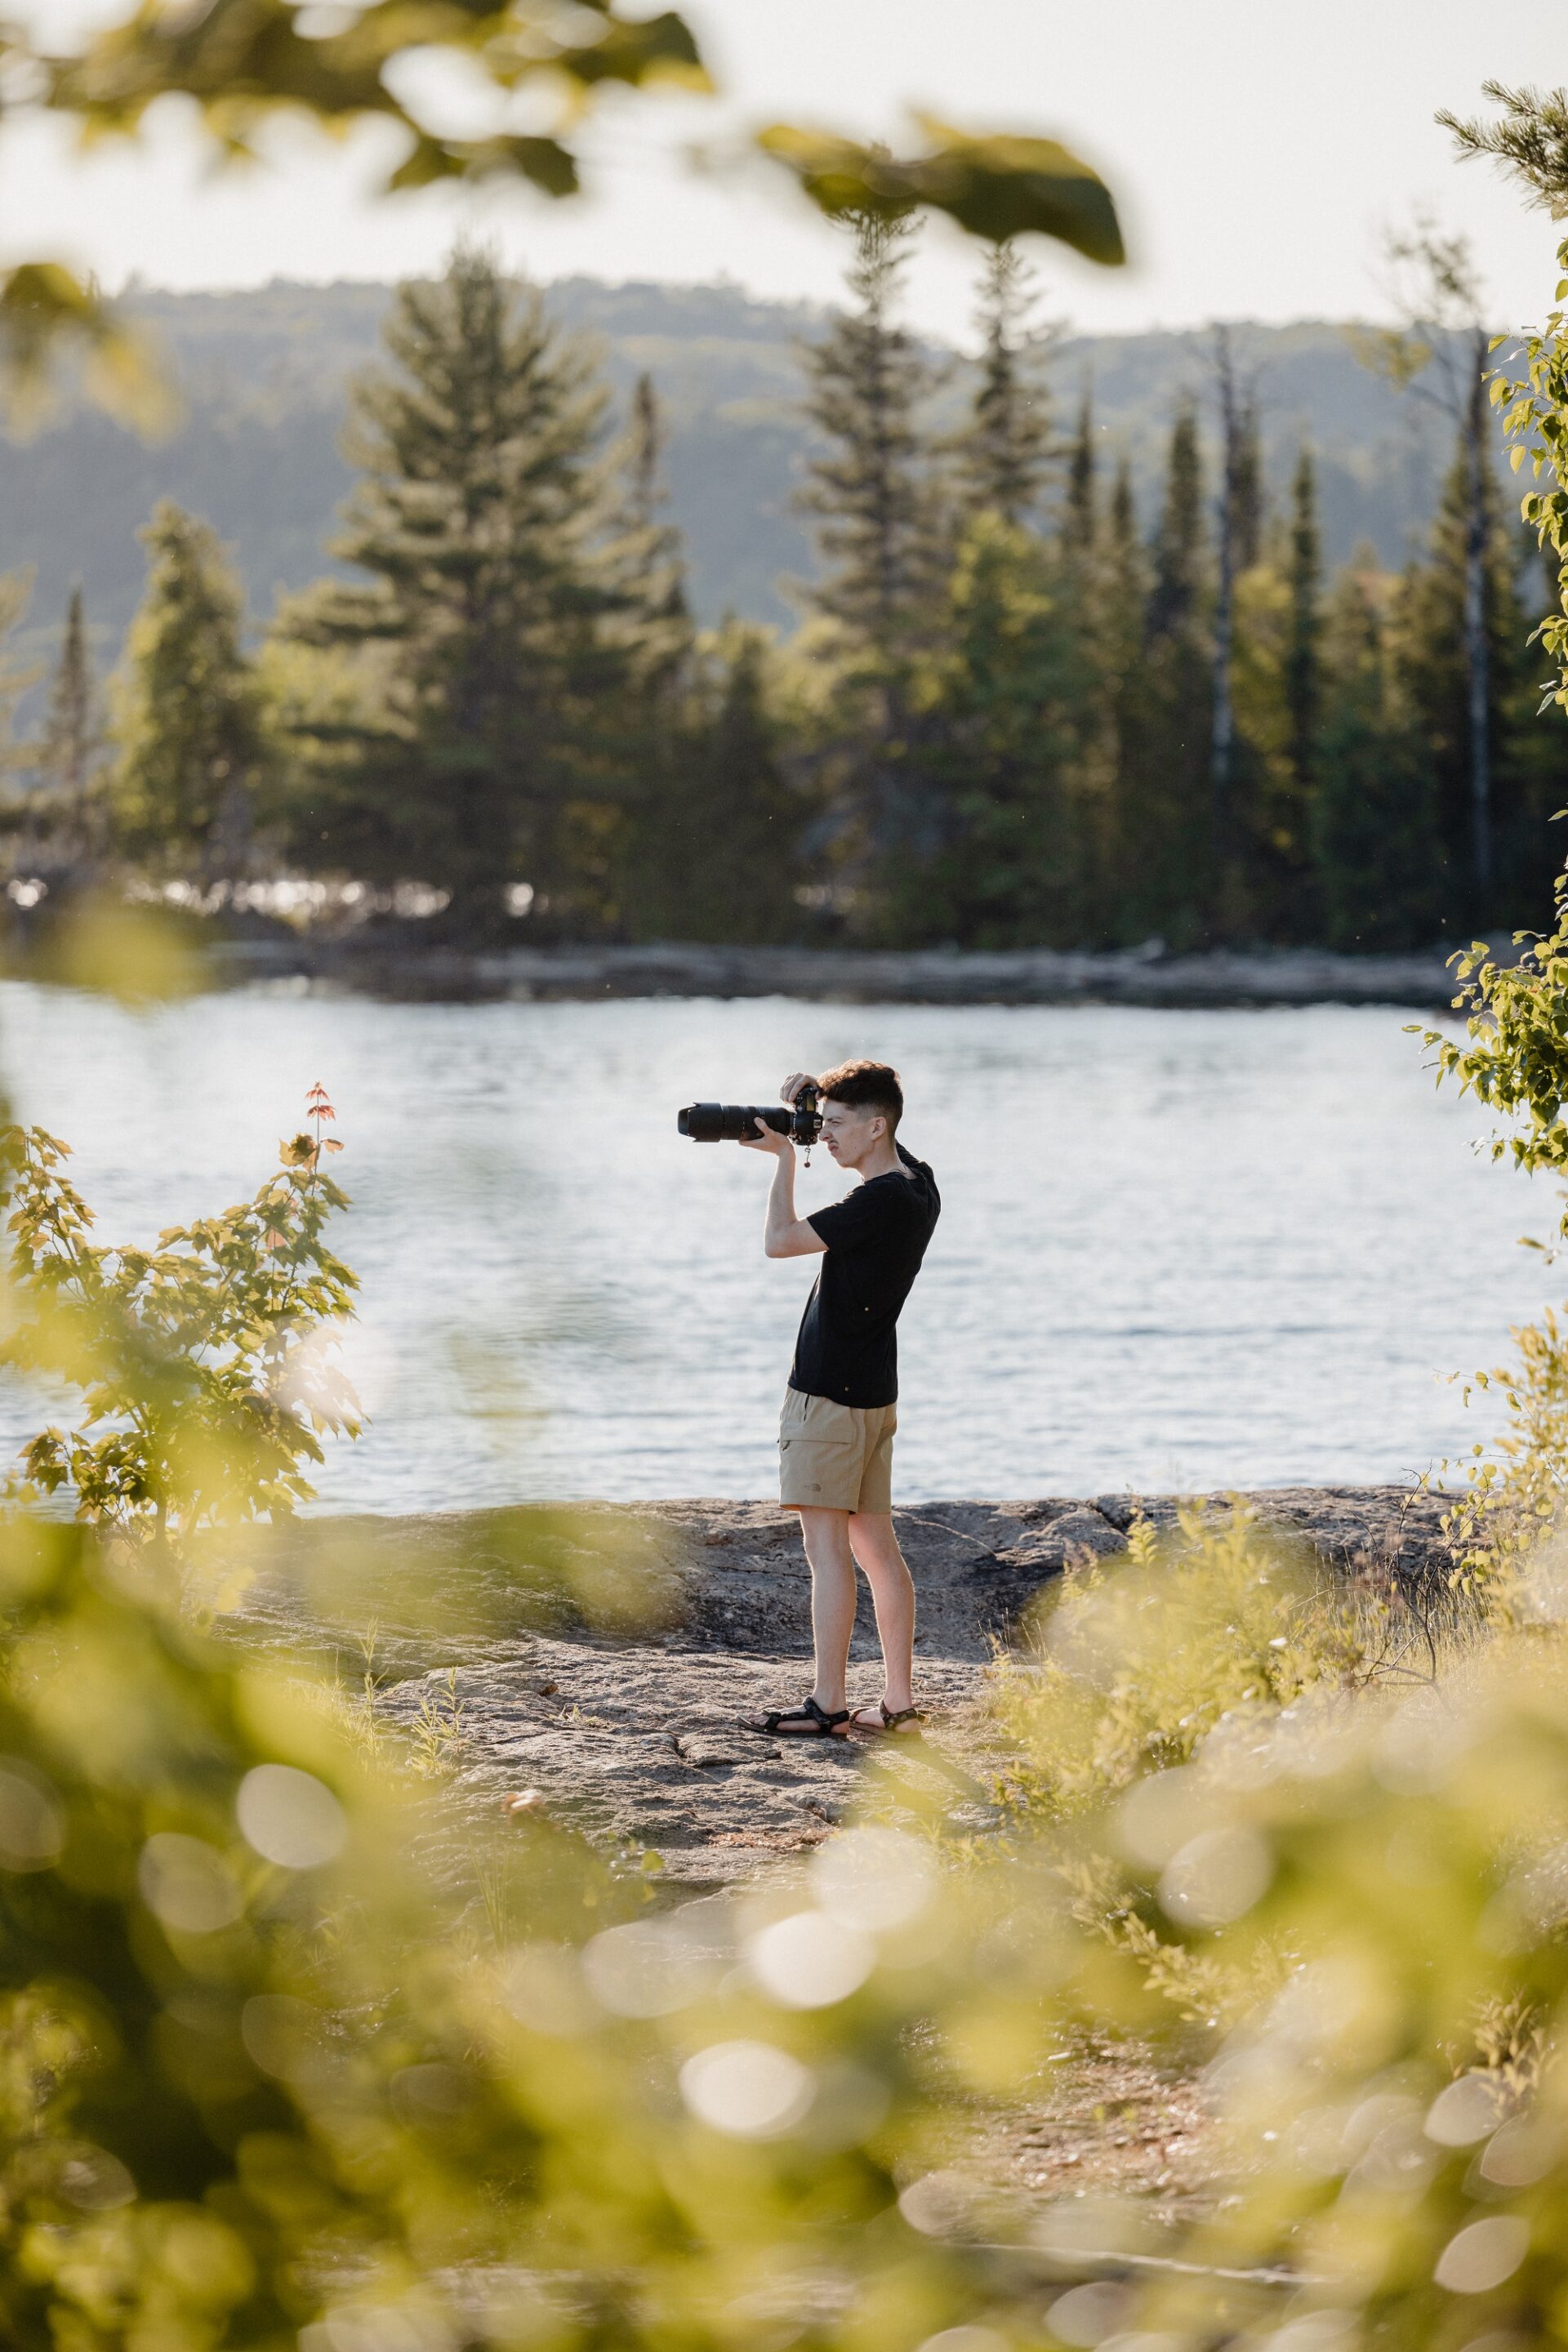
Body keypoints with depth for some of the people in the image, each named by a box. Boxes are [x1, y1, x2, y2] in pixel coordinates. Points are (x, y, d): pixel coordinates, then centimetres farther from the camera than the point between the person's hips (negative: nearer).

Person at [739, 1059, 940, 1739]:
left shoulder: (880, 1203, -20)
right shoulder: (916, 1183, 8)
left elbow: (779, 1241, -19)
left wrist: (785, 1157, -6)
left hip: (830, 1395, -9)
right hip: (874, 1394, 9)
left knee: (828, 1548, -7)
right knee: (876, 1547, 11)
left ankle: (827, 1706, -8)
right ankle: (898, 1702, 12)